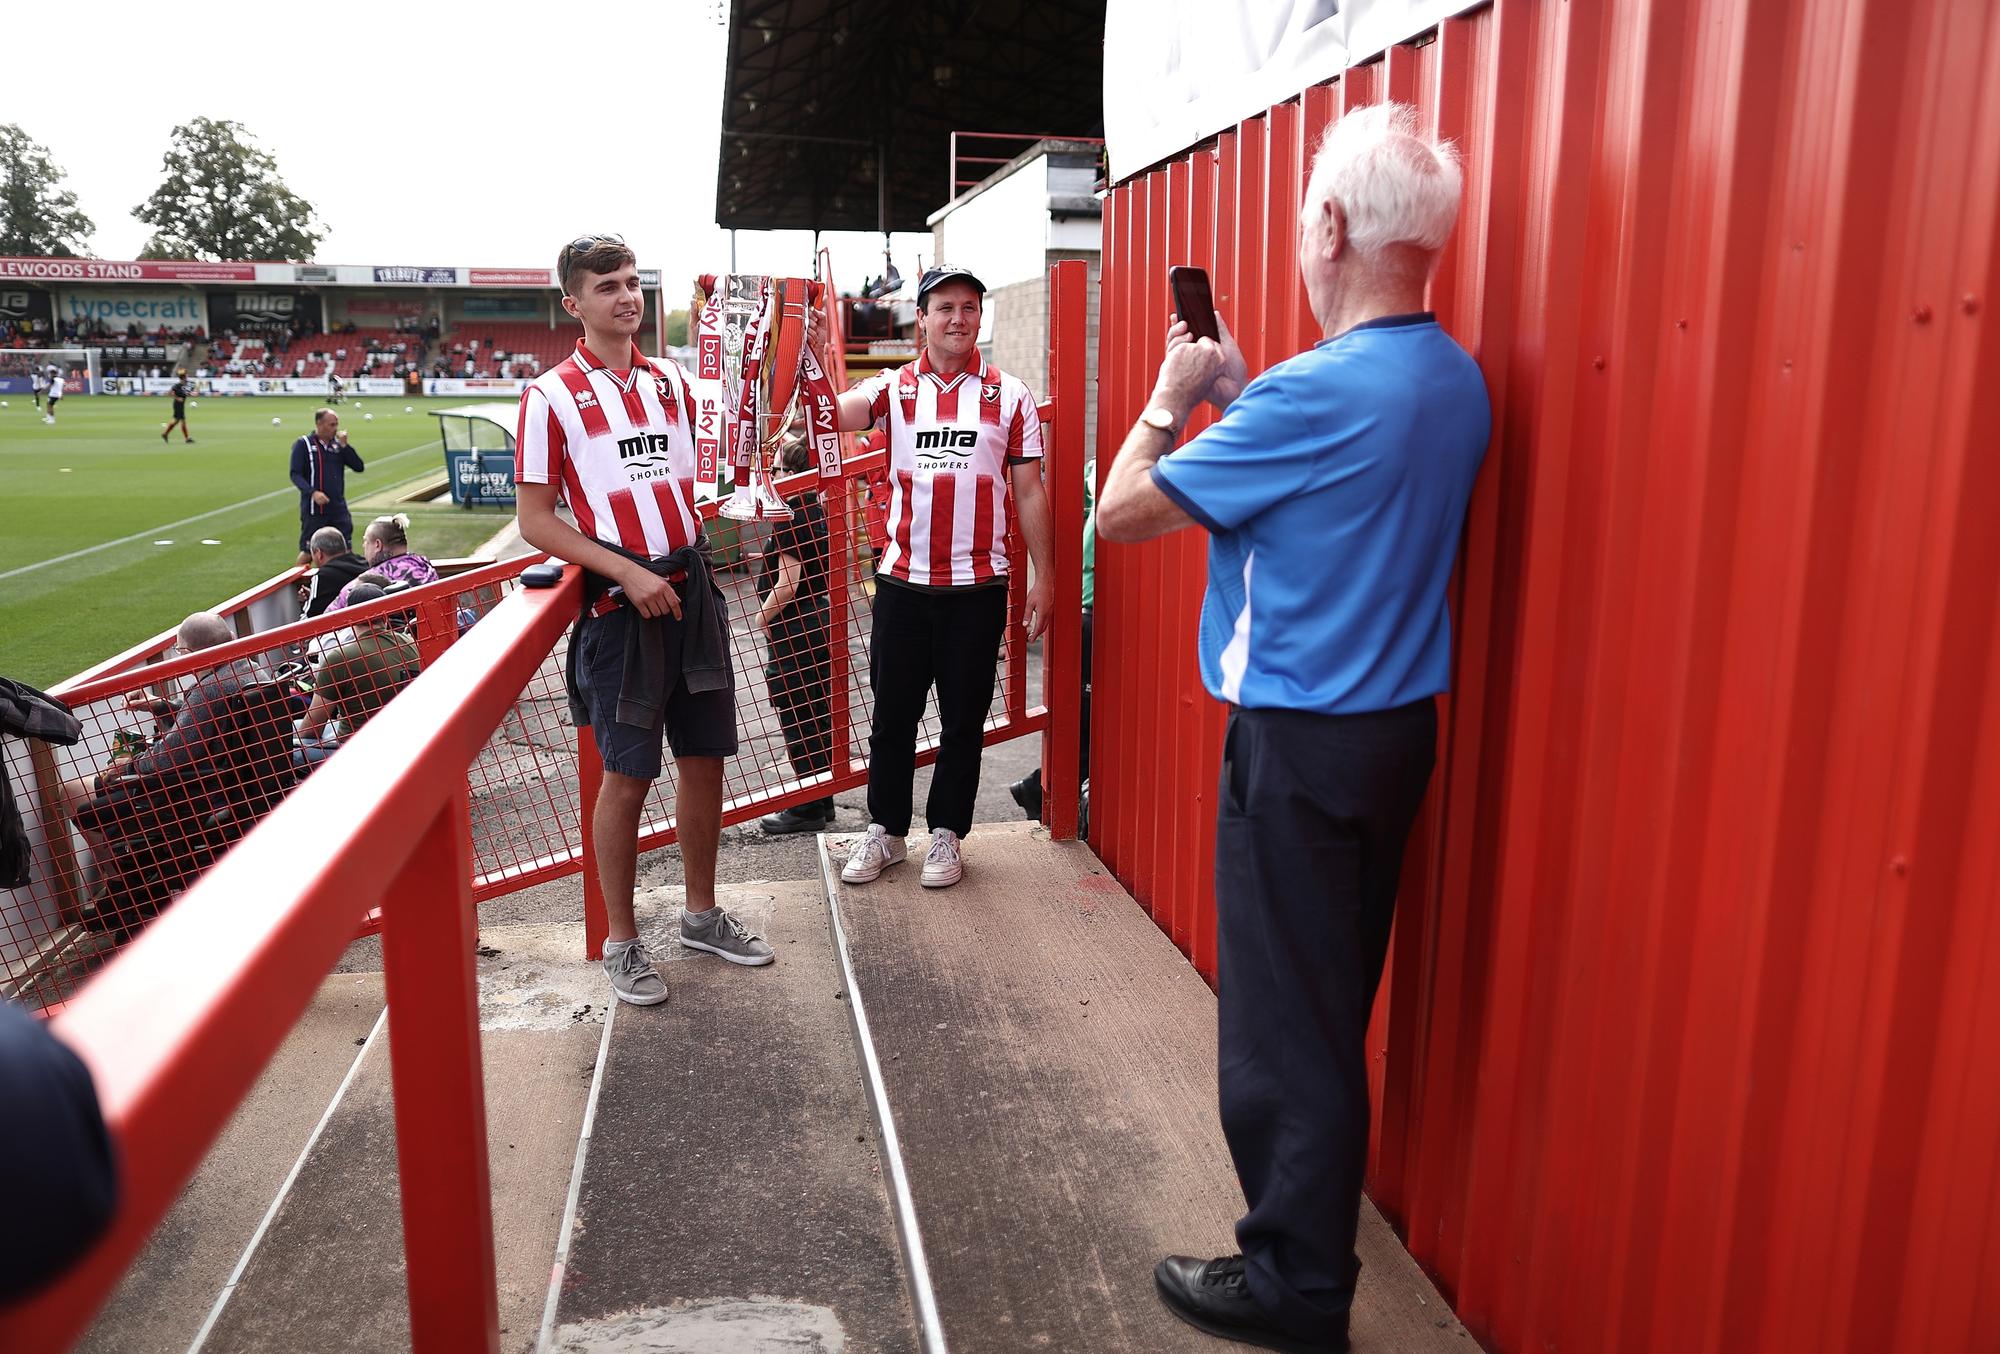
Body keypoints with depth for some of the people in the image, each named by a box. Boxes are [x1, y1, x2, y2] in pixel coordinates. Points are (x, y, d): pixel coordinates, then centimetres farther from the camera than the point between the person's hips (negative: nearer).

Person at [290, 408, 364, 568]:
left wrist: (344, 446, -7)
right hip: (314, 510, -4)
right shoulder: (303, 445, -2)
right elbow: (295, 474, -9)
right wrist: (312, 492, -24)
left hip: (339, 508, 4)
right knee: (308, 553, 2)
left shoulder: (337, 444, 9)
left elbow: (359, 467, 3)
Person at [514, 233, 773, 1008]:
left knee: (705, 756, 11)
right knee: (629, 773, 0)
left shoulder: (672, 382, 11)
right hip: (621, 597, -5)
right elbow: (535, 520, -8)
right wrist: (630, 573, -16)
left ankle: (701, 914, 28)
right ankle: (621, 943, 16)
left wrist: (696, 568, 7)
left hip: (692, 585, 6)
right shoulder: (552, 396, -5)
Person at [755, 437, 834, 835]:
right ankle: (822, 800, 25)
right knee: (817, 712, 15)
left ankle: (808, 809, 5)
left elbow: (787, 583, -21)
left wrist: (762, 618, -8)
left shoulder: (792, 517, -17)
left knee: (798, 717, -2)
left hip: (795, 628, -10)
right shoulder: (817, 511, 11)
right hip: (819, 620, 10)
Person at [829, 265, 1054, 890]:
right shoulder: (894, 387, 4)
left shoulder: (1010, 396, 3)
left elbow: (1029, 492, 4)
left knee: (964, 719, 8)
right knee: (893, 714, 10)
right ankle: (885, 831, 26)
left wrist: (1042, 578, 1)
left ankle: (946, 835, 23)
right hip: (903, 581, 1)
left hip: (978, 586, -1)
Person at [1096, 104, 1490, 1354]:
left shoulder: (1321, 388, -22)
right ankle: (1312, 1203, 42)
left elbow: (1121, 511, -16)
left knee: (1286, 1015, 4)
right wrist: (1235, 397, 10)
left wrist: (1171, 399, 1)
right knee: (1335, 992, 23)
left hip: (1302, 744, -9)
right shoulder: (1454, 380, 5)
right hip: (1398, 724, 9)